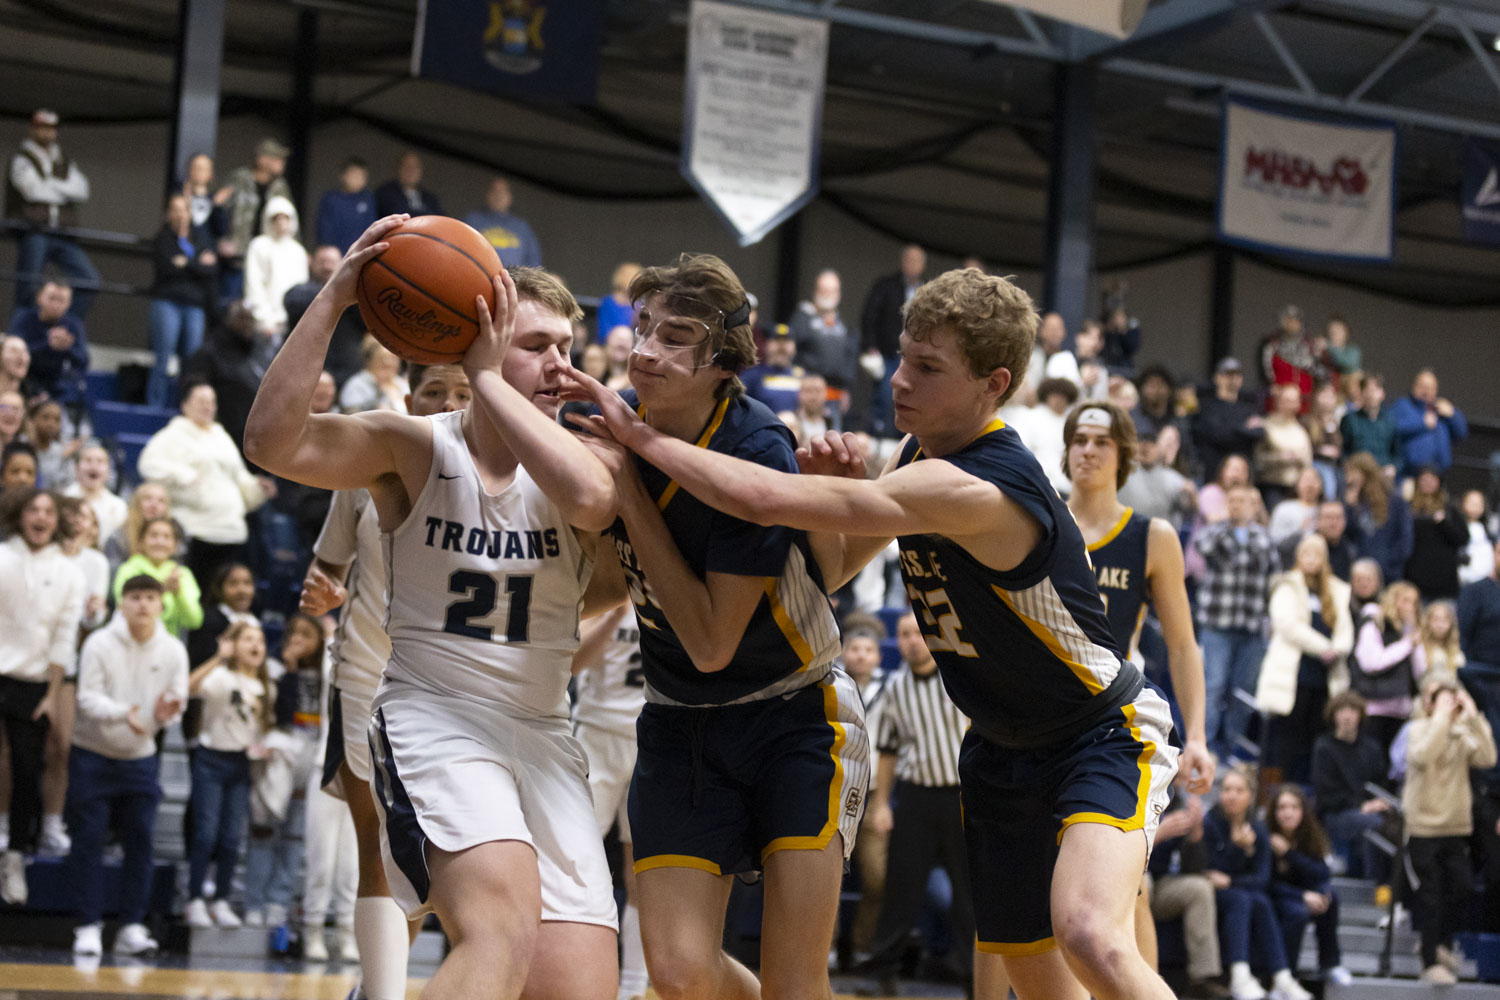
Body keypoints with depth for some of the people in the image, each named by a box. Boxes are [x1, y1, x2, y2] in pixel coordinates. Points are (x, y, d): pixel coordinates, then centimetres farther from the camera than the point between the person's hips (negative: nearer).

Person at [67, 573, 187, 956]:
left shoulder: (173, 651, -1)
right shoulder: (100, 644, -10)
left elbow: (178, 698, 0)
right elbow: (88, 698, -15)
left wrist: (164, 714, -24)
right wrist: (123, 713, -34)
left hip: (141, 758, 3)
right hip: (92, 756, -3)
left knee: (139, 841, -1)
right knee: (88, 841, -4)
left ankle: (132, 927, 6)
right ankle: (88, 927, 1)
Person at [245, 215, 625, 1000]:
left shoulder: (577, 456, 3)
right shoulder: (415, 450, -2)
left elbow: (590, 499, -24)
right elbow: (273, 443, -18)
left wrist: (489, 378, -21)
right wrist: (333, 299, -24)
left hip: (543, 737, 4)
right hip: (433, 721, -4)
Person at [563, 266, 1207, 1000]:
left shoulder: (971, 490, -32)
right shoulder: (918, 456, -2)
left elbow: (764, 500, -36)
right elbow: (829, 572, 7)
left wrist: (636, 433, -26)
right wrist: (830, 491, -13)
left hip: (1102, 735, -9)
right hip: (1000, 747, 9)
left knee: (1089, 937, -32)